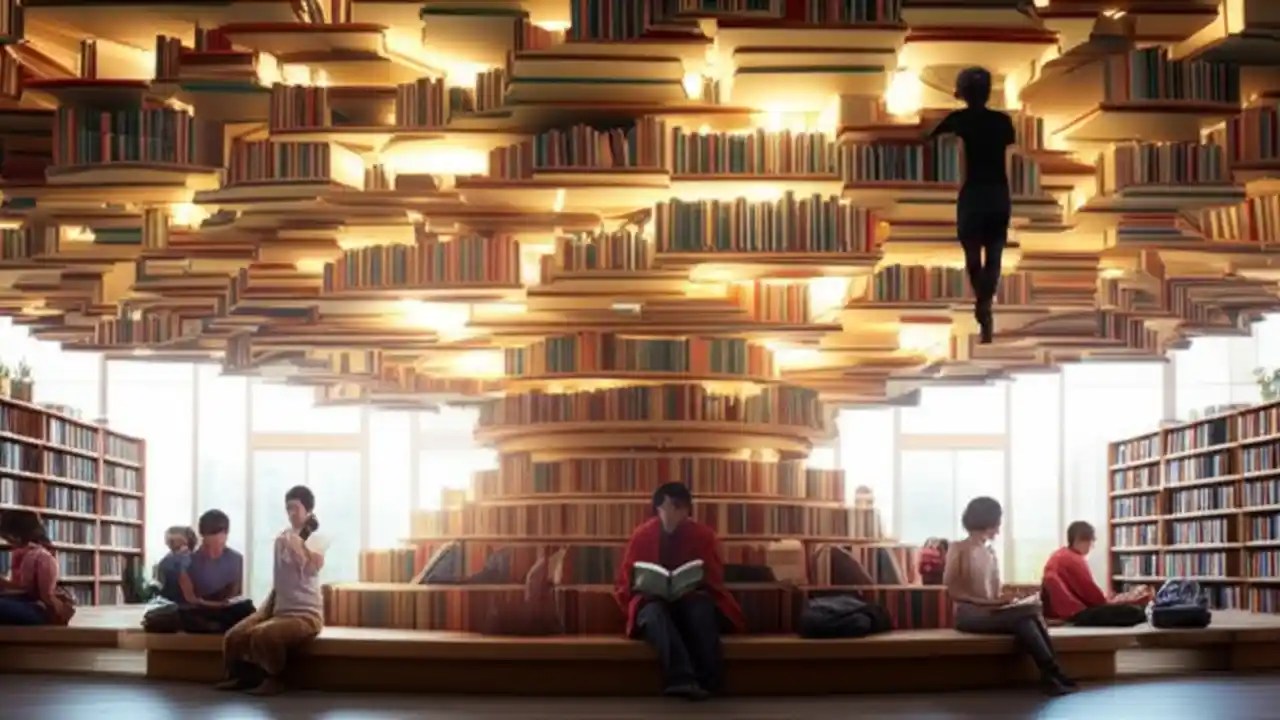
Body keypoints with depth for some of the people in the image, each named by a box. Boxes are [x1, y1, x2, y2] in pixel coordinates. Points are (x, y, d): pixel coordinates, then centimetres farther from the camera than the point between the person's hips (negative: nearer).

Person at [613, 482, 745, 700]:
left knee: (701, 608, -37)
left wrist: (693, 589, -19)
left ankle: (706, 680, -45)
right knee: (654, 612, -37)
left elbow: (713, 580, 2)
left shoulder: (703, 535, 1)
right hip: (653, 601, 0)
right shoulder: (642, 535, 2)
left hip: (692, 600, 0)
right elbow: (625, 584, 5)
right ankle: (682, 678, -58)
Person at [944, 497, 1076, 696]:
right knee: (1029, 613, -29)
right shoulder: (958, 549, -2)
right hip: (968, 614, -6)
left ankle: (1050, 675, -32)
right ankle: (1051, 672, -29)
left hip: (991, 612, 6)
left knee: (1025, 619, -28)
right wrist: (987, 602, -19)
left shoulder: (990, 552, 17)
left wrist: (1002, 600, -4)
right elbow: (951, 590, -10)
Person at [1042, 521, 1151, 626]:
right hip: (1074, 614, -11)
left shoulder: (1058, 556, 16)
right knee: (1134, 613, -17)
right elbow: (1092, 594, -11)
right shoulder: (1074, 560, -13)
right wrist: (1108, 601, 7)